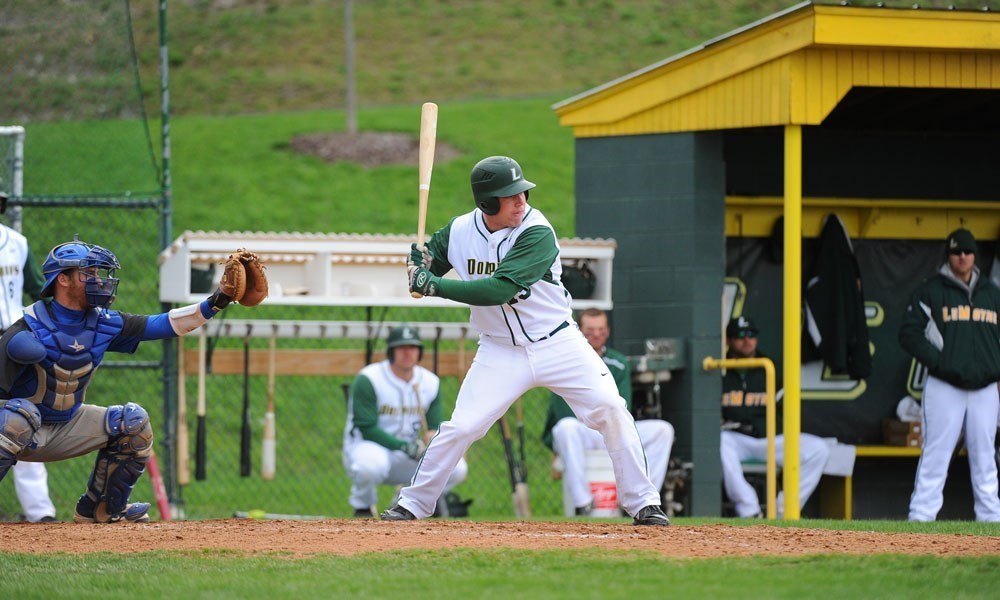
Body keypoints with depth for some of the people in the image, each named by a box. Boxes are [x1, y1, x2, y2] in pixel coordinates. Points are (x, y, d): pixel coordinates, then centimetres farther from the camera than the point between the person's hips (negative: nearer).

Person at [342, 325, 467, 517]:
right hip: (368, 447, -5)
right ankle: (362, 508, -8)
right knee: (371, 464, -42)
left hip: (406, 458, 5)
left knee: (457, 469, -14)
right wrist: (404, 446, -29)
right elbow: (366, 429, -20)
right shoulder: (368, 380, -15)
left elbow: (433, 428, 1)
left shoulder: (431, 382, 3)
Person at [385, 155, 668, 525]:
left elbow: (500, 289, -30)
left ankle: (642, 504, -2)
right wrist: (421, 265, -15)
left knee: (611, 409, -13)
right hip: (501, 352, 2)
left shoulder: (537, 233, -20)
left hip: (557, 344, -2)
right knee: (460, 428, -7)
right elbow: (427, 265, 11)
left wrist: (437, 286, -32)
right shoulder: (459, 231, -6)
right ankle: (412, 503, 10)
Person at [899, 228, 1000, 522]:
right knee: (935, 457, -7)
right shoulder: (930, 291, 1)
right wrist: (939, 362, -14)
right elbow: (909, 334, -3)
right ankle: (920, 519, -7)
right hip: (944, 388, -4)